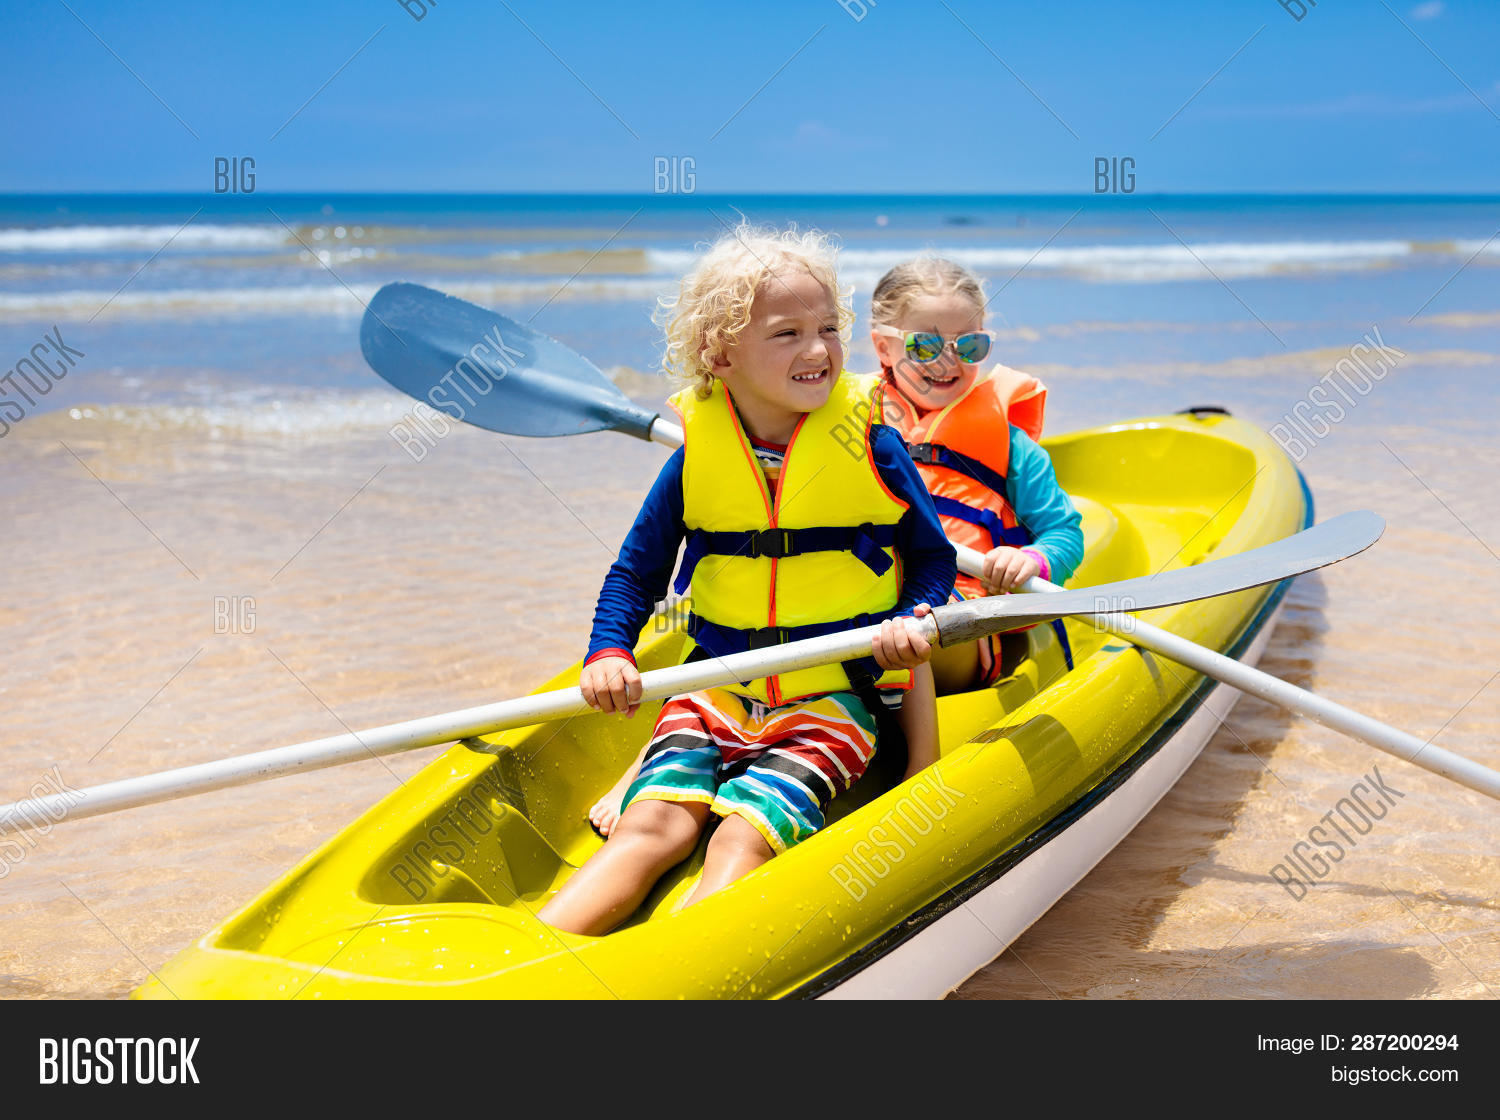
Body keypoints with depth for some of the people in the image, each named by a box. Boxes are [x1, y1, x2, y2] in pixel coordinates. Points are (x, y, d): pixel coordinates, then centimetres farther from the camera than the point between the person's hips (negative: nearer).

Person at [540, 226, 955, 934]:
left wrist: (911, 619, -13)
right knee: (652, 824, -21)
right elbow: (637, 569, 13)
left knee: (744, 835, -26)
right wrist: (607, 652, -4)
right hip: (715, 692, 2)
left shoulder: (872, 446, -4)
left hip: (833, 703, -2)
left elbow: (933, 557, 8)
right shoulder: (695, 454, 1)